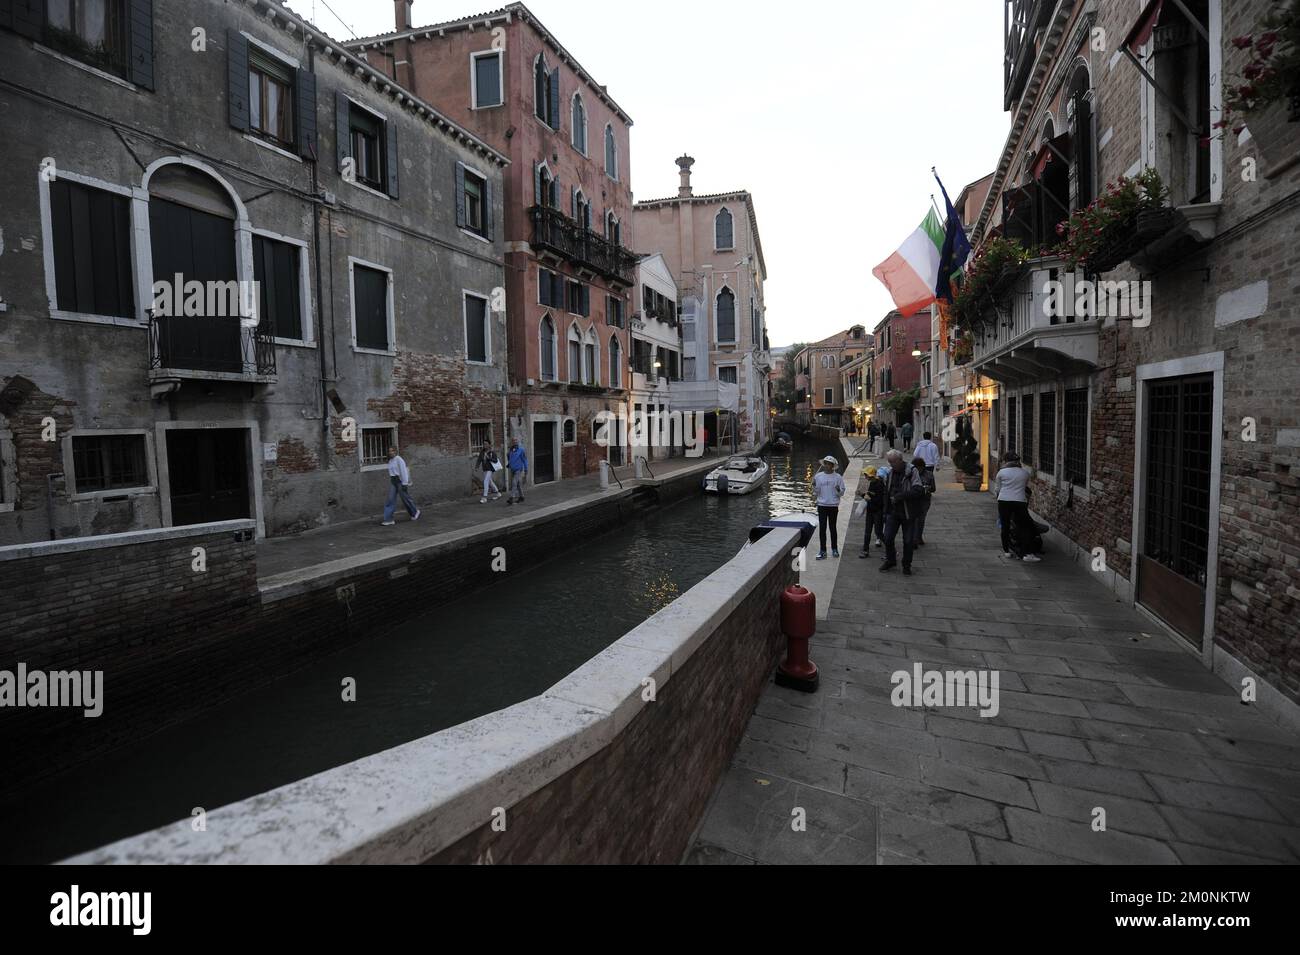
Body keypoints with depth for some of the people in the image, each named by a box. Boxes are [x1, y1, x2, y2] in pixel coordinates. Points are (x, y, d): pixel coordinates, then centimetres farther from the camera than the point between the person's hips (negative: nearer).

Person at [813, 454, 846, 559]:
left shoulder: (837, 477, -1)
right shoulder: (818, 476, 4)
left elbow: (842, 493, 1)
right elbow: (816, 492, 6)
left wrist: (838, 490, -20)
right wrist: (814, 485, -12)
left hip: (833, 506, -1)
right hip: (821, 505, 1)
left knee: (833, 527, 7)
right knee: (822, 528, 1)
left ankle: (834, 549, 21)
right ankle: (823, 550, 7)